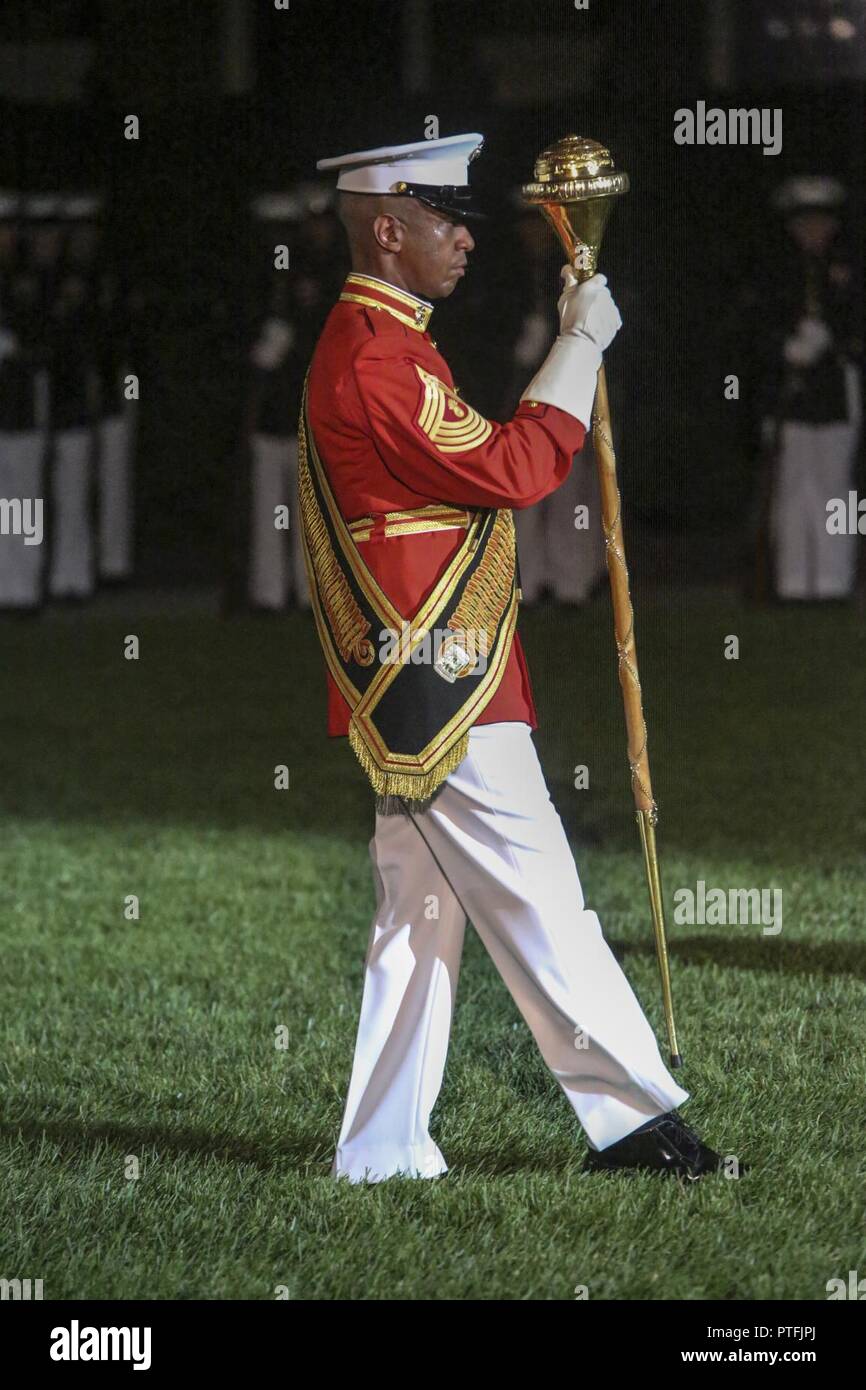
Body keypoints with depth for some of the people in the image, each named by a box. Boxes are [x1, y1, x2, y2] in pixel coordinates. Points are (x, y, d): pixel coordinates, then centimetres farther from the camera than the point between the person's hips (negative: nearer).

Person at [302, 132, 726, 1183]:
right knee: (537, 907, -6)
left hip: (411, 697, 11)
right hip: (446, 697, -11)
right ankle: (634, 1118, -1)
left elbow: (486, 471, 20)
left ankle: (381, 1155, 12)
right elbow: (510, 471, -18)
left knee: (420, 918, 11)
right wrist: (582, 342, -11)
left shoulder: (373, 345, 17)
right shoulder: (372, 360, -17)